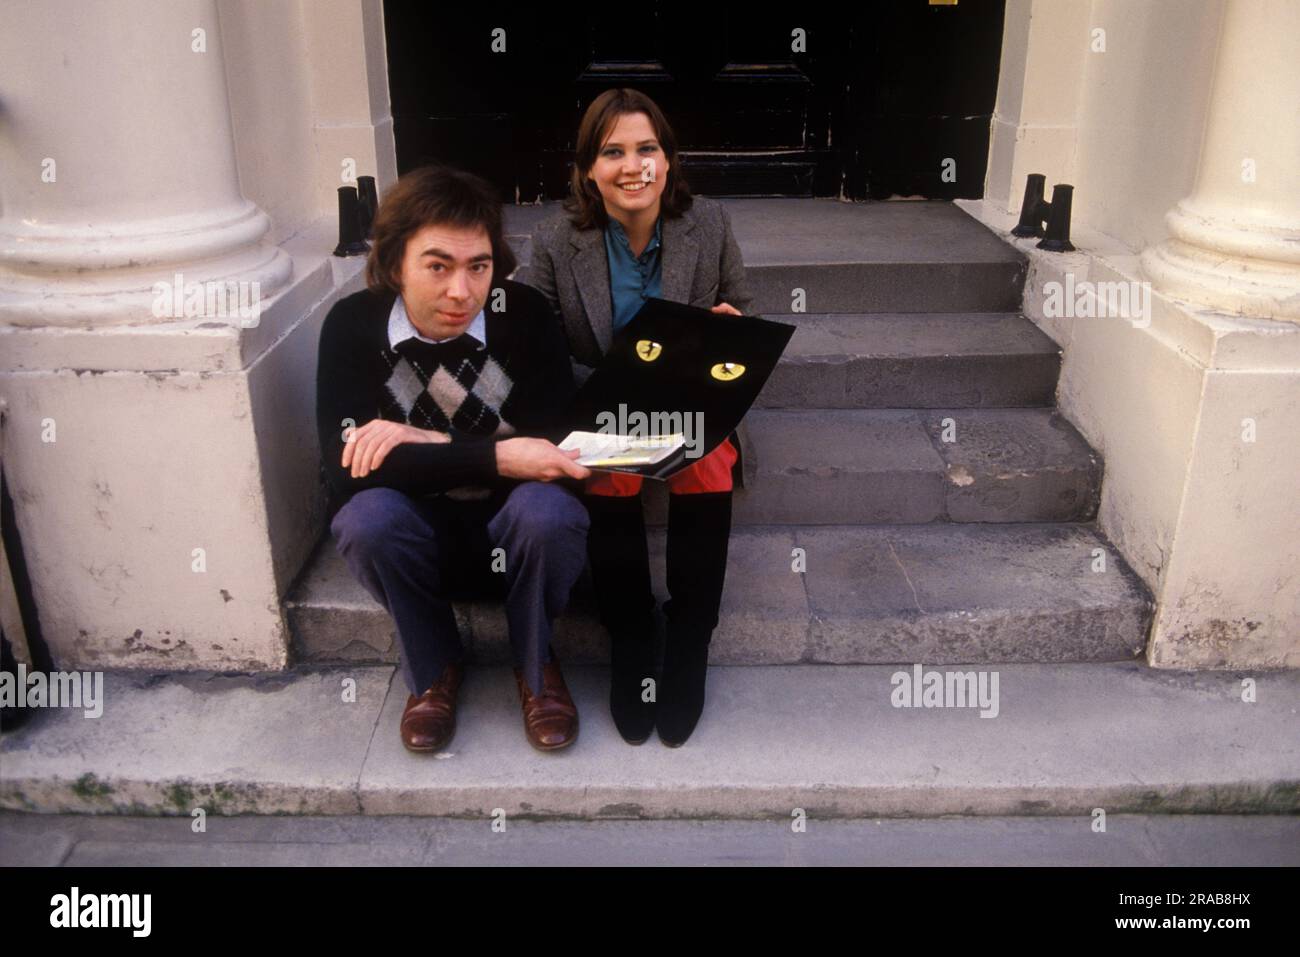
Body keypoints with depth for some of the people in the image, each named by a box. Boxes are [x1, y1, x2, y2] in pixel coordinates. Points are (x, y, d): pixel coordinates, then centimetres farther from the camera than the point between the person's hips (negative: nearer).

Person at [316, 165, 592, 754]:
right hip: (416, 538, 1)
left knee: (548, 509, -33)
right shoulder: (353, 325, -13)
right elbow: (346, 465, -23)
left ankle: (535, 666, 0)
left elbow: (559, 443, -17)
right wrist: (496, 459, -33)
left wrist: (422, 442, -25)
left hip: (514, 531, 0)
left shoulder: (523, 314, -14)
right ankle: (432, 671, -1)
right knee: (369, 514, -31)